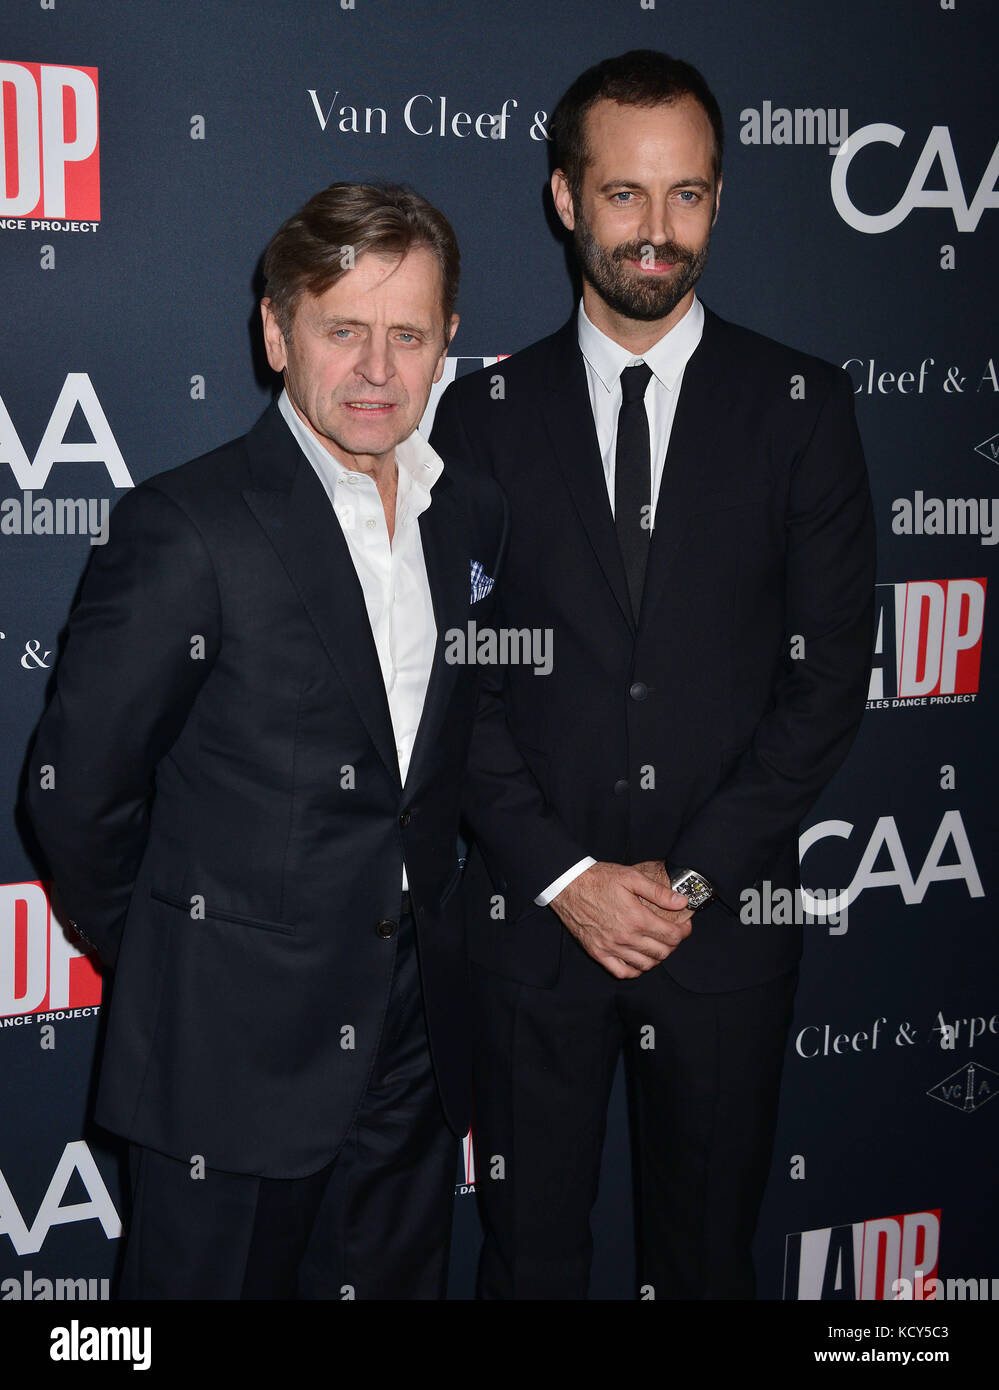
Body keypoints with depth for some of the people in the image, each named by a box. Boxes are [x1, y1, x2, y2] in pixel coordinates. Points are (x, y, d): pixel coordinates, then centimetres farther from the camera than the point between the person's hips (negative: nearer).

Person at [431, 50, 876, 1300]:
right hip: (530, 914, 0)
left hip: (728, 914, 0)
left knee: (707, 1245, 15)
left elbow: (827, 676, -3)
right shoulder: (486, 413, 2)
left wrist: (695, 874, -10)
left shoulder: (801, 407, 1)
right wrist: (564, 874, -9)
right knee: (529, 1245, 13)